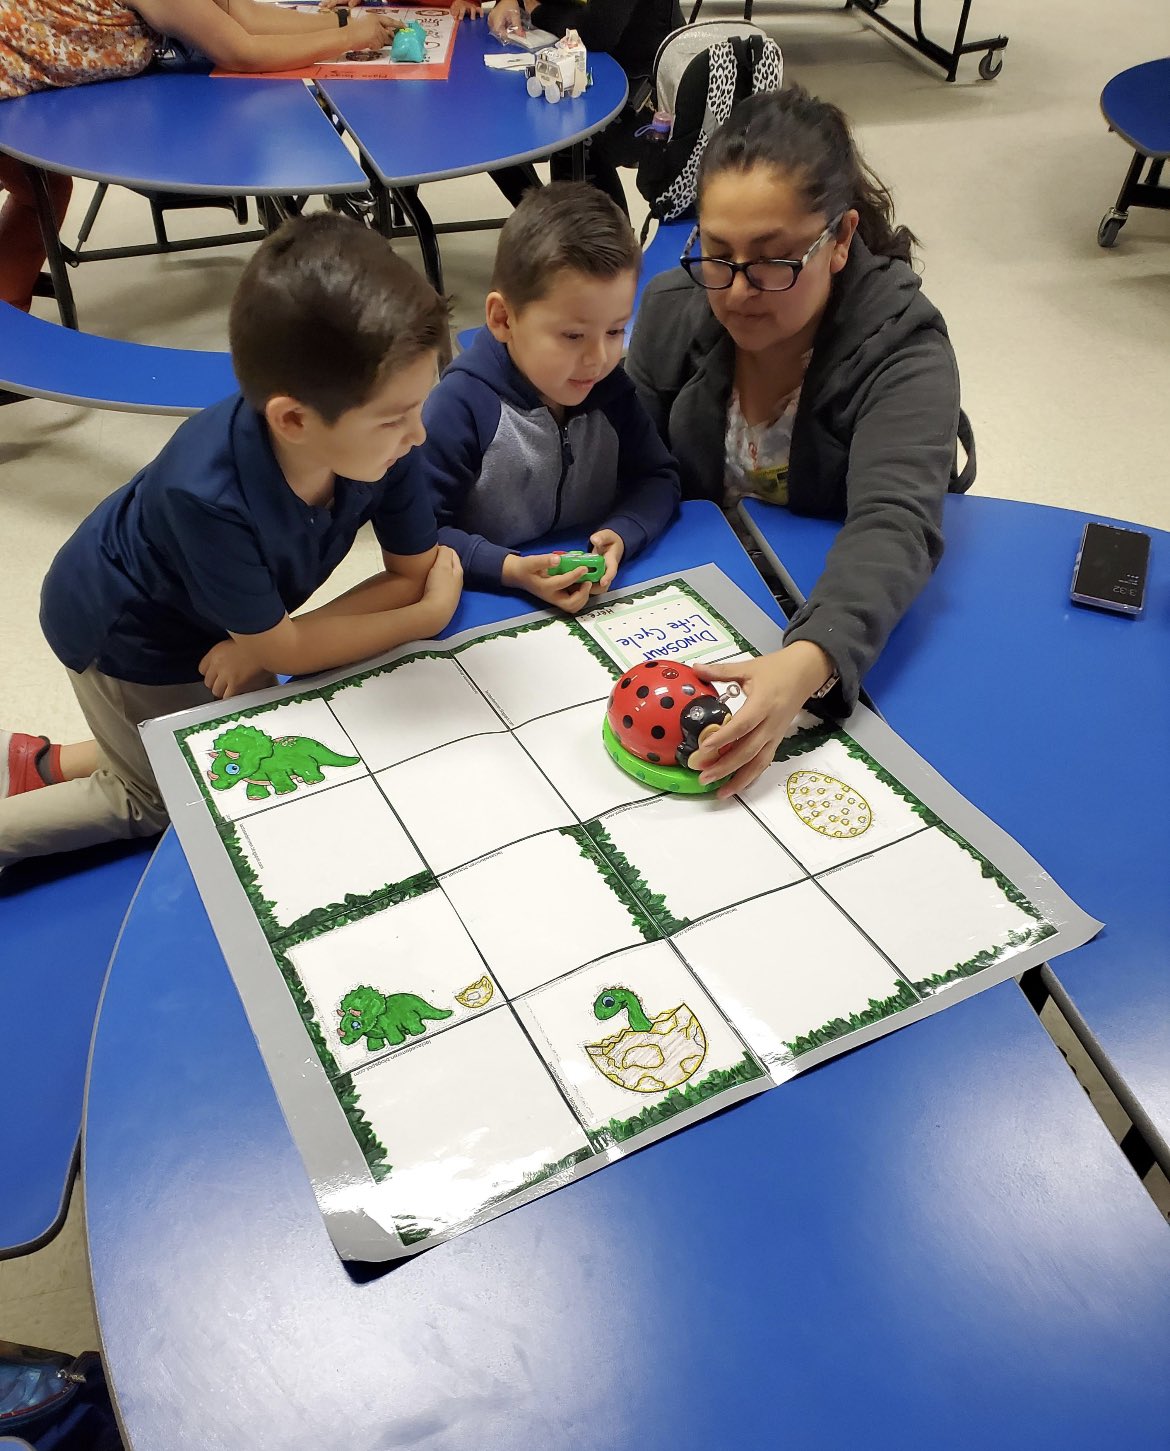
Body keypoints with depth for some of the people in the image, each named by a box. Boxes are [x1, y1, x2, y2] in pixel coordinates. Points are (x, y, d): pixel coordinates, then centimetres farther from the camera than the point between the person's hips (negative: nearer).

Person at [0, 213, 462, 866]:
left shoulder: (379, 439, -28)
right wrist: (431, 614, -23)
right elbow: (282, 650, -29)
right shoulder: (208, 497, -42)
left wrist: (260, 643, -25)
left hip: (211, 625, 6)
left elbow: (415, 571, -17)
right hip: (124, 634, -5)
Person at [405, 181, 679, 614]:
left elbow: (658, 478, 6)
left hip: (599, 592, 5)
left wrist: (620, 536, -14)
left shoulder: (609, 387, 0)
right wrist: (510, 569, -27)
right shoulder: (462, 405, -16)